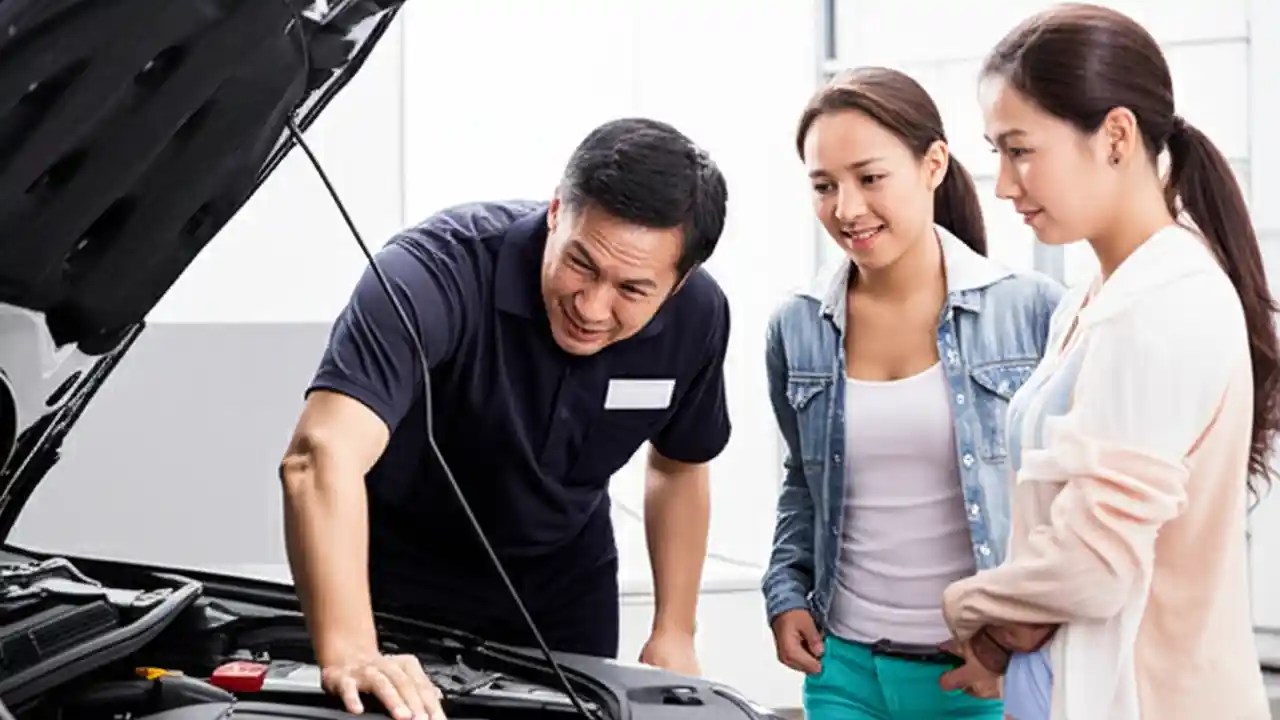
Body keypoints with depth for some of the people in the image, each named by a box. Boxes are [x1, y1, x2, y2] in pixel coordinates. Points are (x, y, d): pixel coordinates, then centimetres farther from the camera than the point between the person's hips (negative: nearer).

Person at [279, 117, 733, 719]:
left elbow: (679, 466, 2)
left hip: (565, 583, 4)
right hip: (405, 571, -4)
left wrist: (674, 635, 0)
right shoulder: (436, 271, -37)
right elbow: (323, 455, -50)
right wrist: (348, 653, -61)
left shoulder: (696, 316, -19)